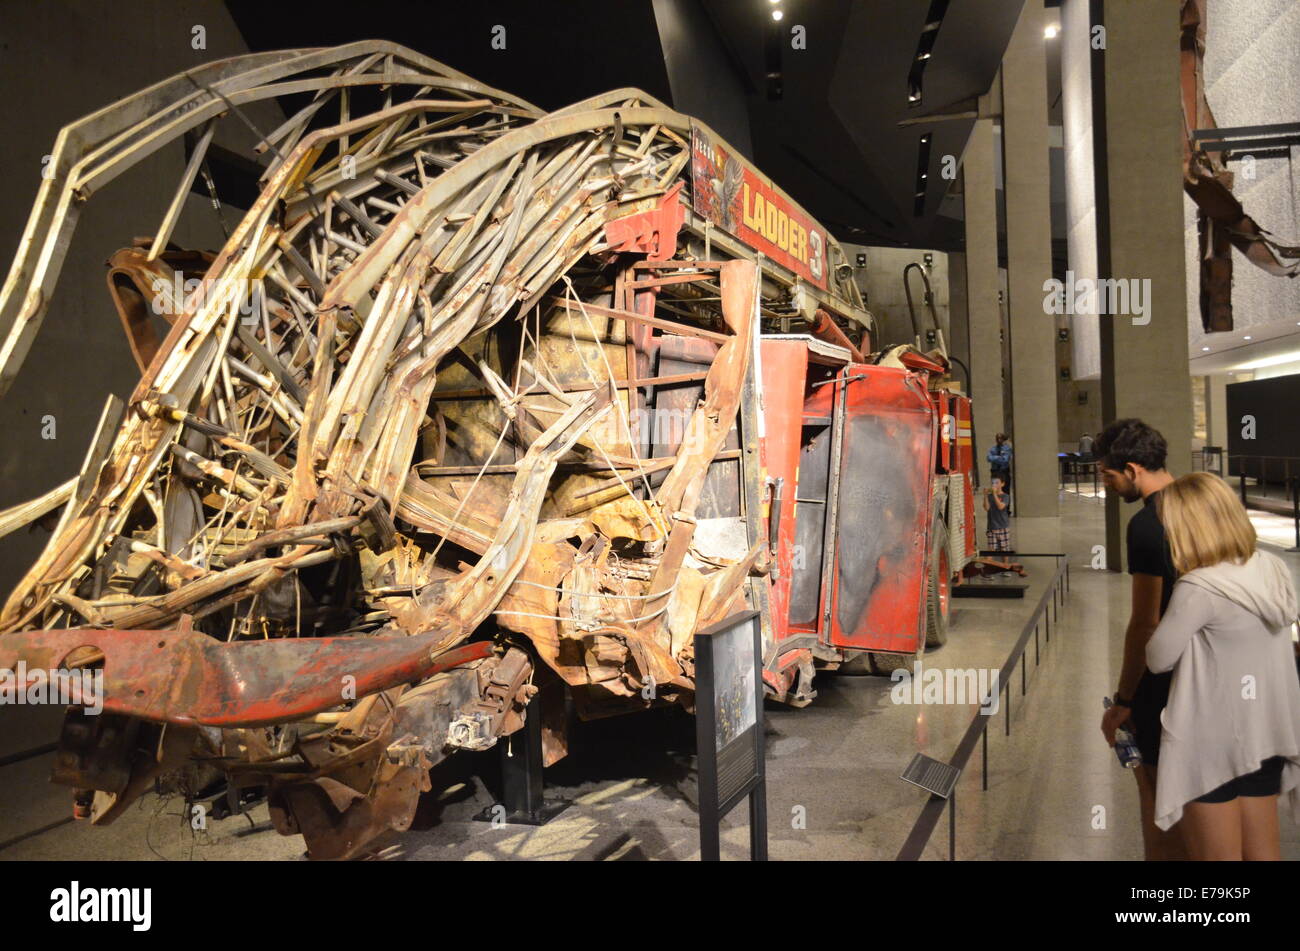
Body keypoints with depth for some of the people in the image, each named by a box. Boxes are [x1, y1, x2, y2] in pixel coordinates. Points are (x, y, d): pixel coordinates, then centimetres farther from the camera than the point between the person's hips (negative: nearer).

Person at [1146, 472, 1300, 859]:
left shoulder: (1199, 589, -22)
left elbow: (1158, 659, -13)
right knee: (1263, 852, 18)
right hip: (1266, 736, 7)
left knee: (1217, 855, 8)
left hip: (1212, 741, -7)